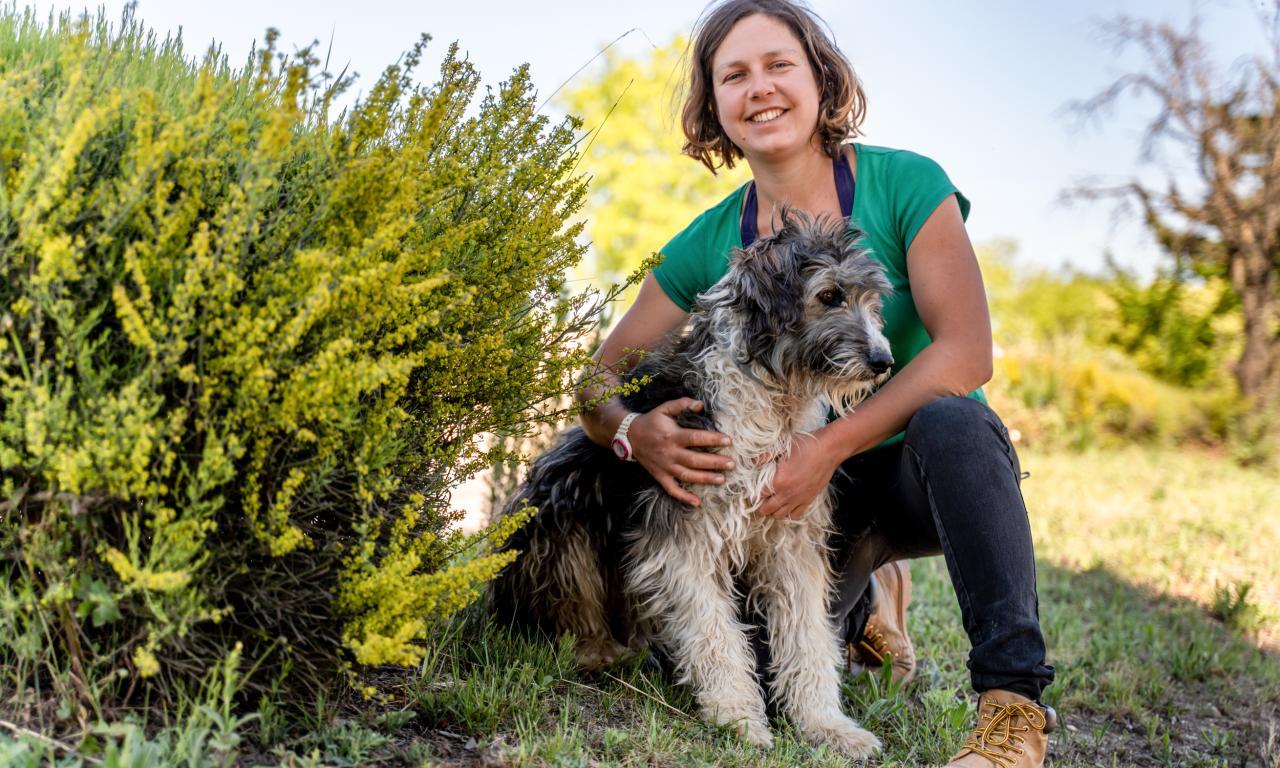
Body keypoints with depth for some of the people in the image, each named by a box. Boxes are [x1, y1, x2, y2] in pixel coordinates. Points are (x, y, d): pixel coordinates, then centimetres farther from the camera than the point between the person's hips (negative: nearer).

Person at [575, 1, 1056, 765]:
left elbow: (967, 352, -20)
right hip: (813, 494, 4)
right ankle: (864, 599, 22)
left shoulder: (904, 183, -12)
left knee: (950, 421, -36)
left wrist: (830, 445, -28)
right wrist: (635, 430, -26)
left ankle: (1013, 698, -28)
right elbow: (596, 382, -2)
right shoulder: (708, 245, -4)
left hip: (927, 470, -3)